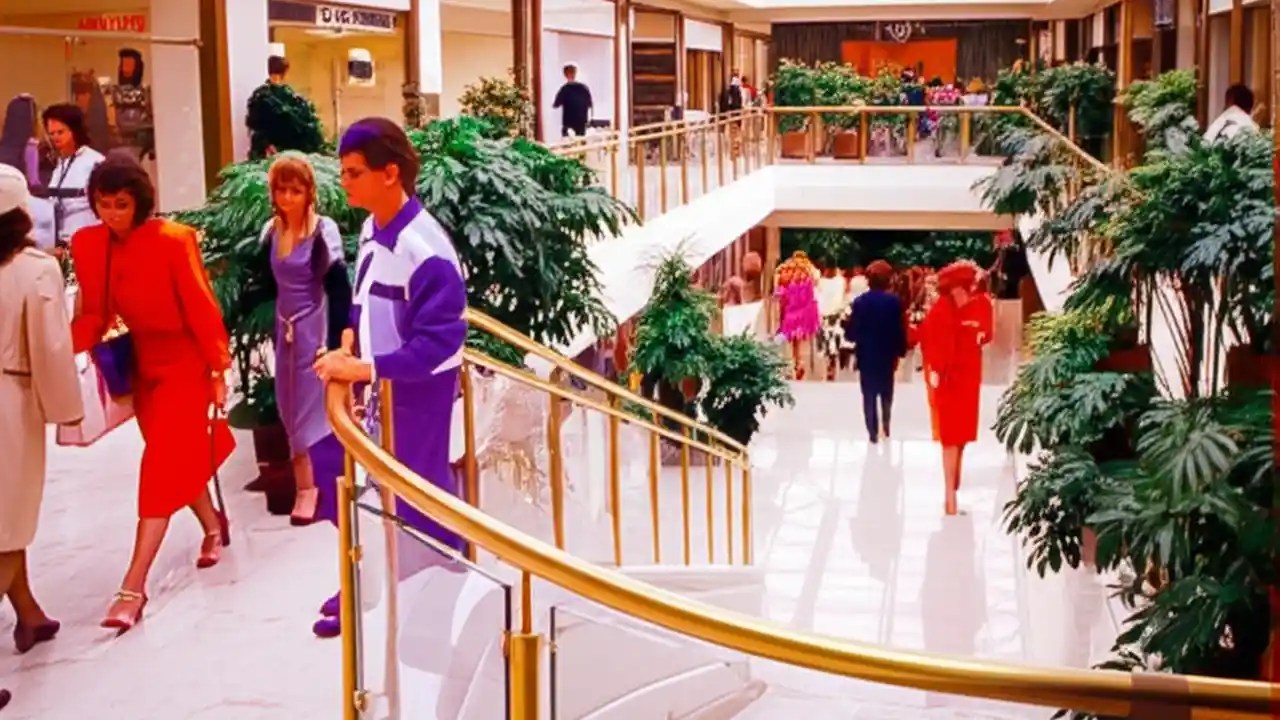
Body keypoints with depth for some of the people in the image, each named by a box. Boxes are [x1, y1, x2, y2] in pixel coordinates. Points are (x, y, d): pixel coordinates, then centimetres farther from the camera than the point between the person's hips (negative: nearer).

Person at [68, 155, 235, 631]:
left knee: (161, 468, -9)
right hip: (141, 365, 6)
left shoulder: (173, 240, -19)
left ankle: (133, 587, -11)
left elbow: (202, 308, -15)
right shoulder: (87, 244, -5)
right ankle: (213, 526, 46)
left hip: (184, 363, -6)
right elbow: (94, 313, 0)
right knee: (177, 460, 20)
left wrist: (218, 371, -12)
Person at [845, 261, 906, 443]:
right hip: (887, 355, 1)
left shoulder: (860, 301, -10)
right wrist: (901, 351, 2)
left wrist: (847, 330, 10)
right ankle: (885, 426, 18)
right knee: (886, 393, 18)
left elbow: (852, 332, -11)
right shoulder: (894, 301, -8)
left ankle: (873, 431, 3)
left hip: (866, 356, -1)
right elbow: (900, 329, -9)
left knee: (869, 395, 5)